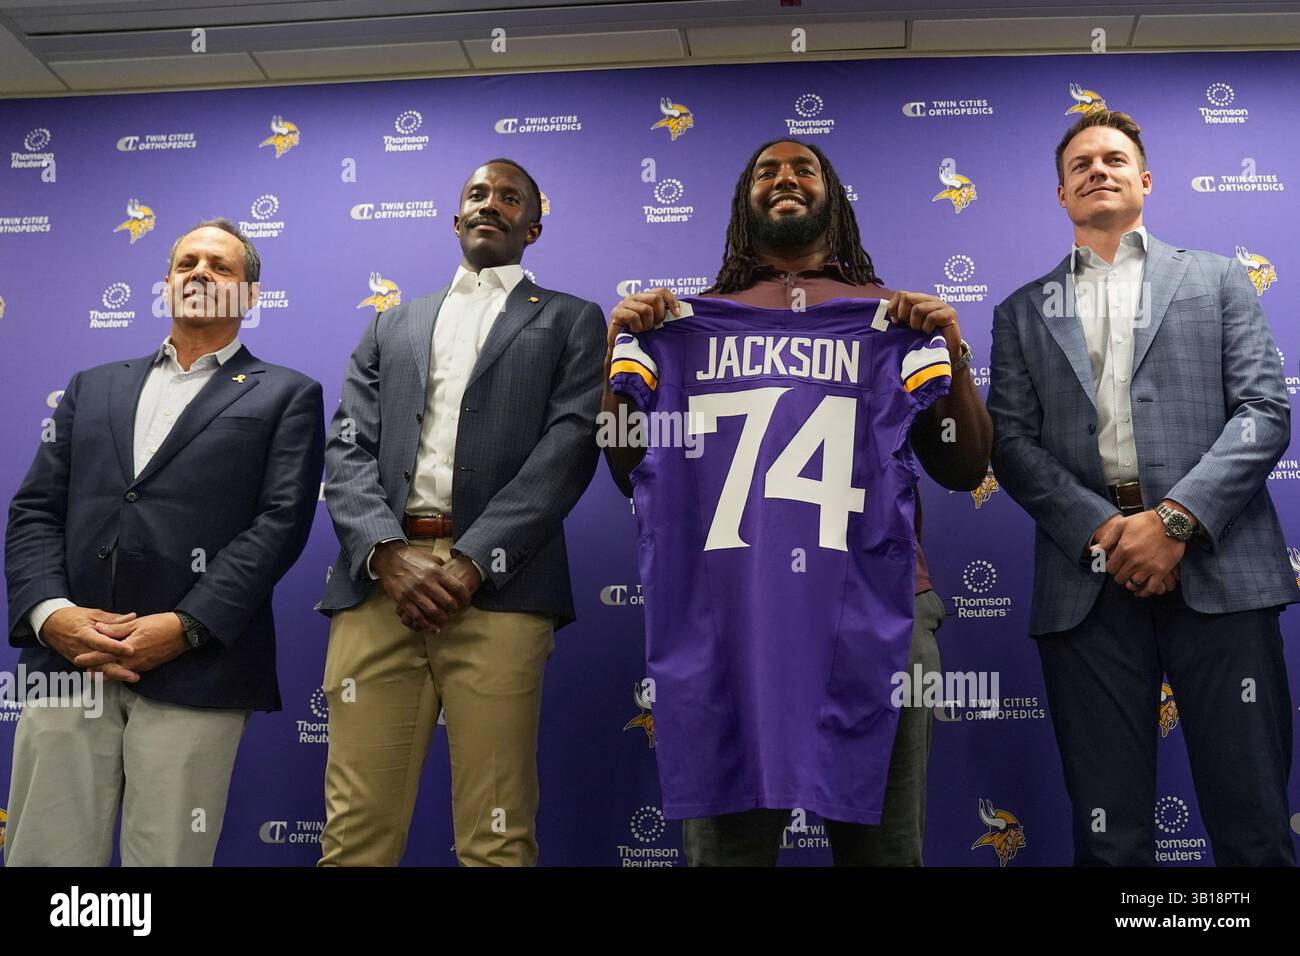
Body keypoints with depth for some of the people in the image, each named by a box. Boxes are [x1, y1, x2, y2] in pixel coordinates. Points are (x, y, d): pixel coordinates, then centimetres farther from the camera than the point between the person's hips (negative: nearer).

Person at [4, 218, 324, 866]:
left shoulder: (286, 396, 11)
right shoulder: (92, 388, 22)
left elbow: (281, 521, -2)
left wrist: (185, 627, -13)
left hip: (194, 671, -3)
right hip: (67, 662, 3)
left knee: (166, 857, 1)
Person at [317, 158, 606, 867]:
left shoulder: (570, 321, 15)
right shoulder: (393, 326, 24)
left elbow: (568, 448, -1)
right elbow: (347, 449, 12)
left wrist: (474, 562, -12)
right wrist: (387, 552, -9)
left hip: (498, 590, -2)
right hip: (379, 582, 3)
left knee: (495, 838, -1)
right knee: (356, 831, 2)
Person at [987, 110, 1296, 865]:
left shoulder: (1216, 280, 17)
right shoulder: (1024, 313, 19)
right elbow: (1012, 442, 7)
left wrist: (1176, 519, -10)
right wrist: (1101, 529, -9)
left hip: (1217, 566, -1)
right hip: (1088, 578, 1)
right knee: (1108, 833, 4)